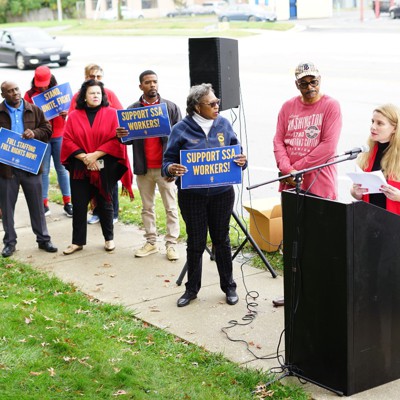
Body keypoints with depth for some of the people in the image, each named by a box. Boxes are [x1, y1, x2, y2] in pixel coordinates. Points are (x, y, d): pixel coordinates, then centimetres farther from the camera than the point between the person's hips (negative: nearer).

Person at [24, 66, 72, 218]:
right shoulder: (30, 95, -2)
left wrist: (66, 113, -11)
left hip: (59, 136, 1)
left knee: (62, 169, 7)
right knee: (43, 170, 1)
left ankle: (67, 203, 13)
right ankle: (44, 204, 9)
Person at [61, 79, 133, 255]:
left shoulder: (111, 114, -1)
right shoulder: (74, 116, 4)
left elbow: (117, 139, -9)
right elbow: (67, 140, -1)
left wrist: (96, 154, -15)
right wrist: (83, 157, -14)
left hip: (105, 168, -1)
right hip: (80, 168, 1)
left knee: (104, 204, 10)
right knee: (78, 205, 2)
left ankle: (109, 238, 24)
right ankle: (77, 241, 12)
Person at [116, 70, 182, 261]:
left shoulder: (171, 107, -1)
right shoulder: (132, 110, 5)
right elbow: (128, 139, 7)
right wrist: (121, 136, -17)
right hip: (143, 168, 2)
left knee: (171, 208, 2)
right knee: (147, 208, 12)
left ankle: (171, 244, 10)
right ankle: (150, 242, 21)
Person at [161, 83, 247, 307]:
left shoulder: (224, 124, 2)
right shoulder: (181, 129, -6)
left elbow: (236, 152, 9)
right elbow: (168, 160, -3)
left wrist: (242, 161, -13)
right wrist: (171, 169, -26)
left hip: (222, 194, 2)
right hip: (192, 195, -2)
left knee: (222, 240, 13)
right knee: (195, 243, 8)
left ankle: (229, 287, 26)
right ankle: (192, 289, 24)